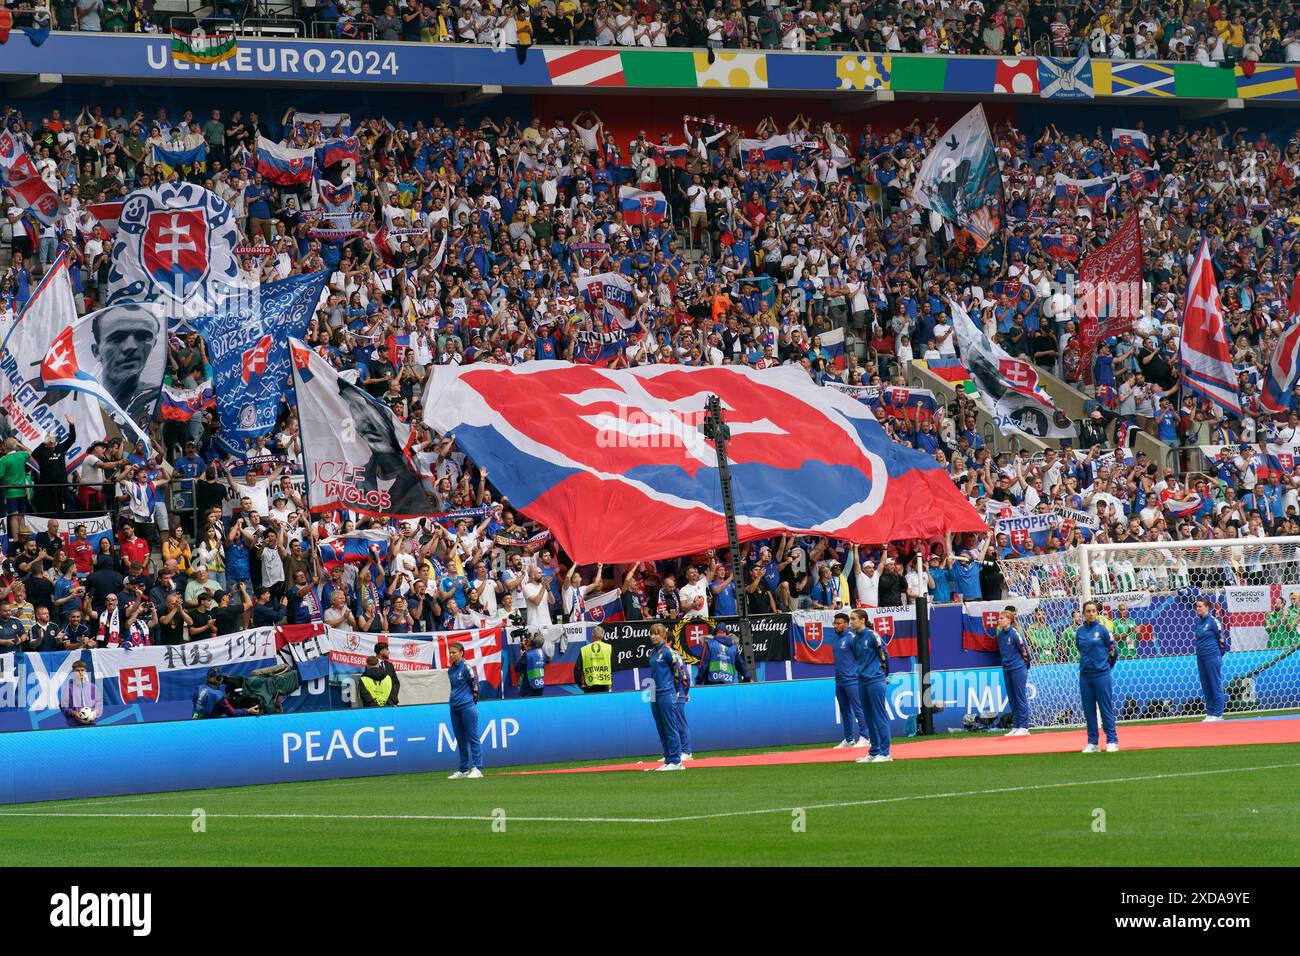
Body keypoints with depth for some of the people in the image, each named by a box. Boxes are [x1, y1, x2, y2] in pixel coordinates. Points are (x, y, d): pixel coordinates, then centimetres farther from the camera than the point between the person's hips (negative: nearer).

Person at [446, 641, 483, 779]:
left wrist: (473, 699, 2)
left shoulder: (466, 667, -10)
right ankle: (463, 769, 18)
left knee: (473, 738, -5)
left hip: (467, 707, -8)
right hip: (455, 708, 8)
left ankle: (477, 769, -6)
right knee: (461, 740, 12)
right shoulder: (450, 670, 11)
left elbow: (475, 684, -7)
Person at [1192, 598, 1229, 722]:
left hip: (1212, 656, -8)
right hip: (1201, 657, 8)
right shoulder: (1198, 622, 10)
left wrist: (1221, 652, 1)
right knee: (1206, 687, 9)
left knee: (1215, 685, -4)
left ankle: (1217, 714, -2)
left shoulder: (1212, 621, -9)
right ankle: (1209, 713, 15)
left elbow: (1221, 637, -6)